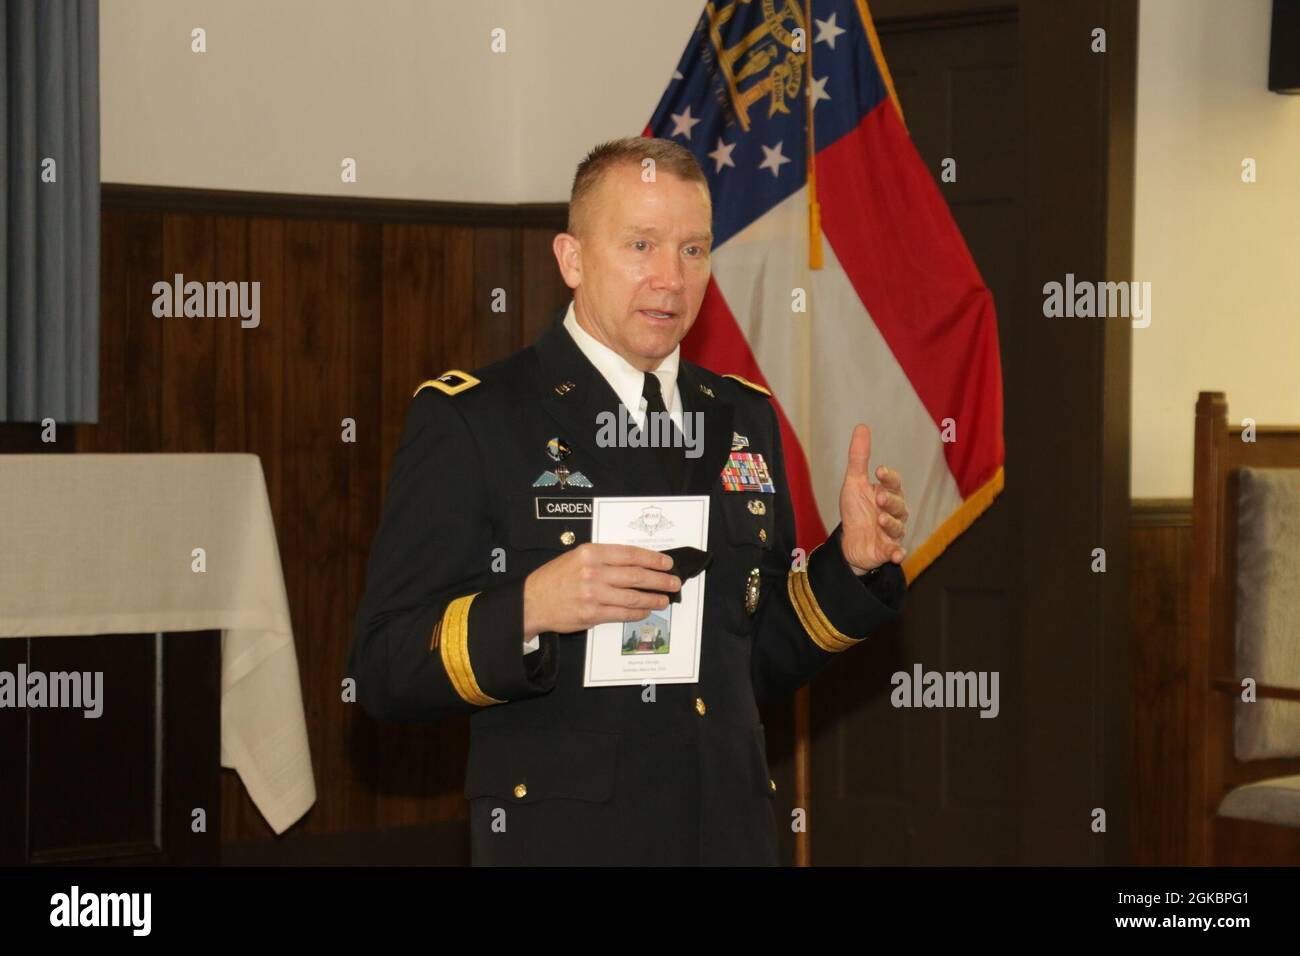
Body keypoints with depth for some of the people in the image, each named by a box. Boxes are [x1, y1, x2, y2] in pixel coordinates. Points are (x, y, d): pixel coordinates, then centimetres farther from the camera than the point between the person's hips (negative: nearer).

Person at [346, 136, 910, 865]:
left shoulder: (744, 418, 8)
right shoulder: (468, 420, -7)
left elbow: (762, 659, 12)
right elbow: (385, 670, -11)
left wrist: (851, 563, -3)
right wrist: (528, 612, -26)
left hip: (733, 832, 5)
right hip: (562, 837, -5)